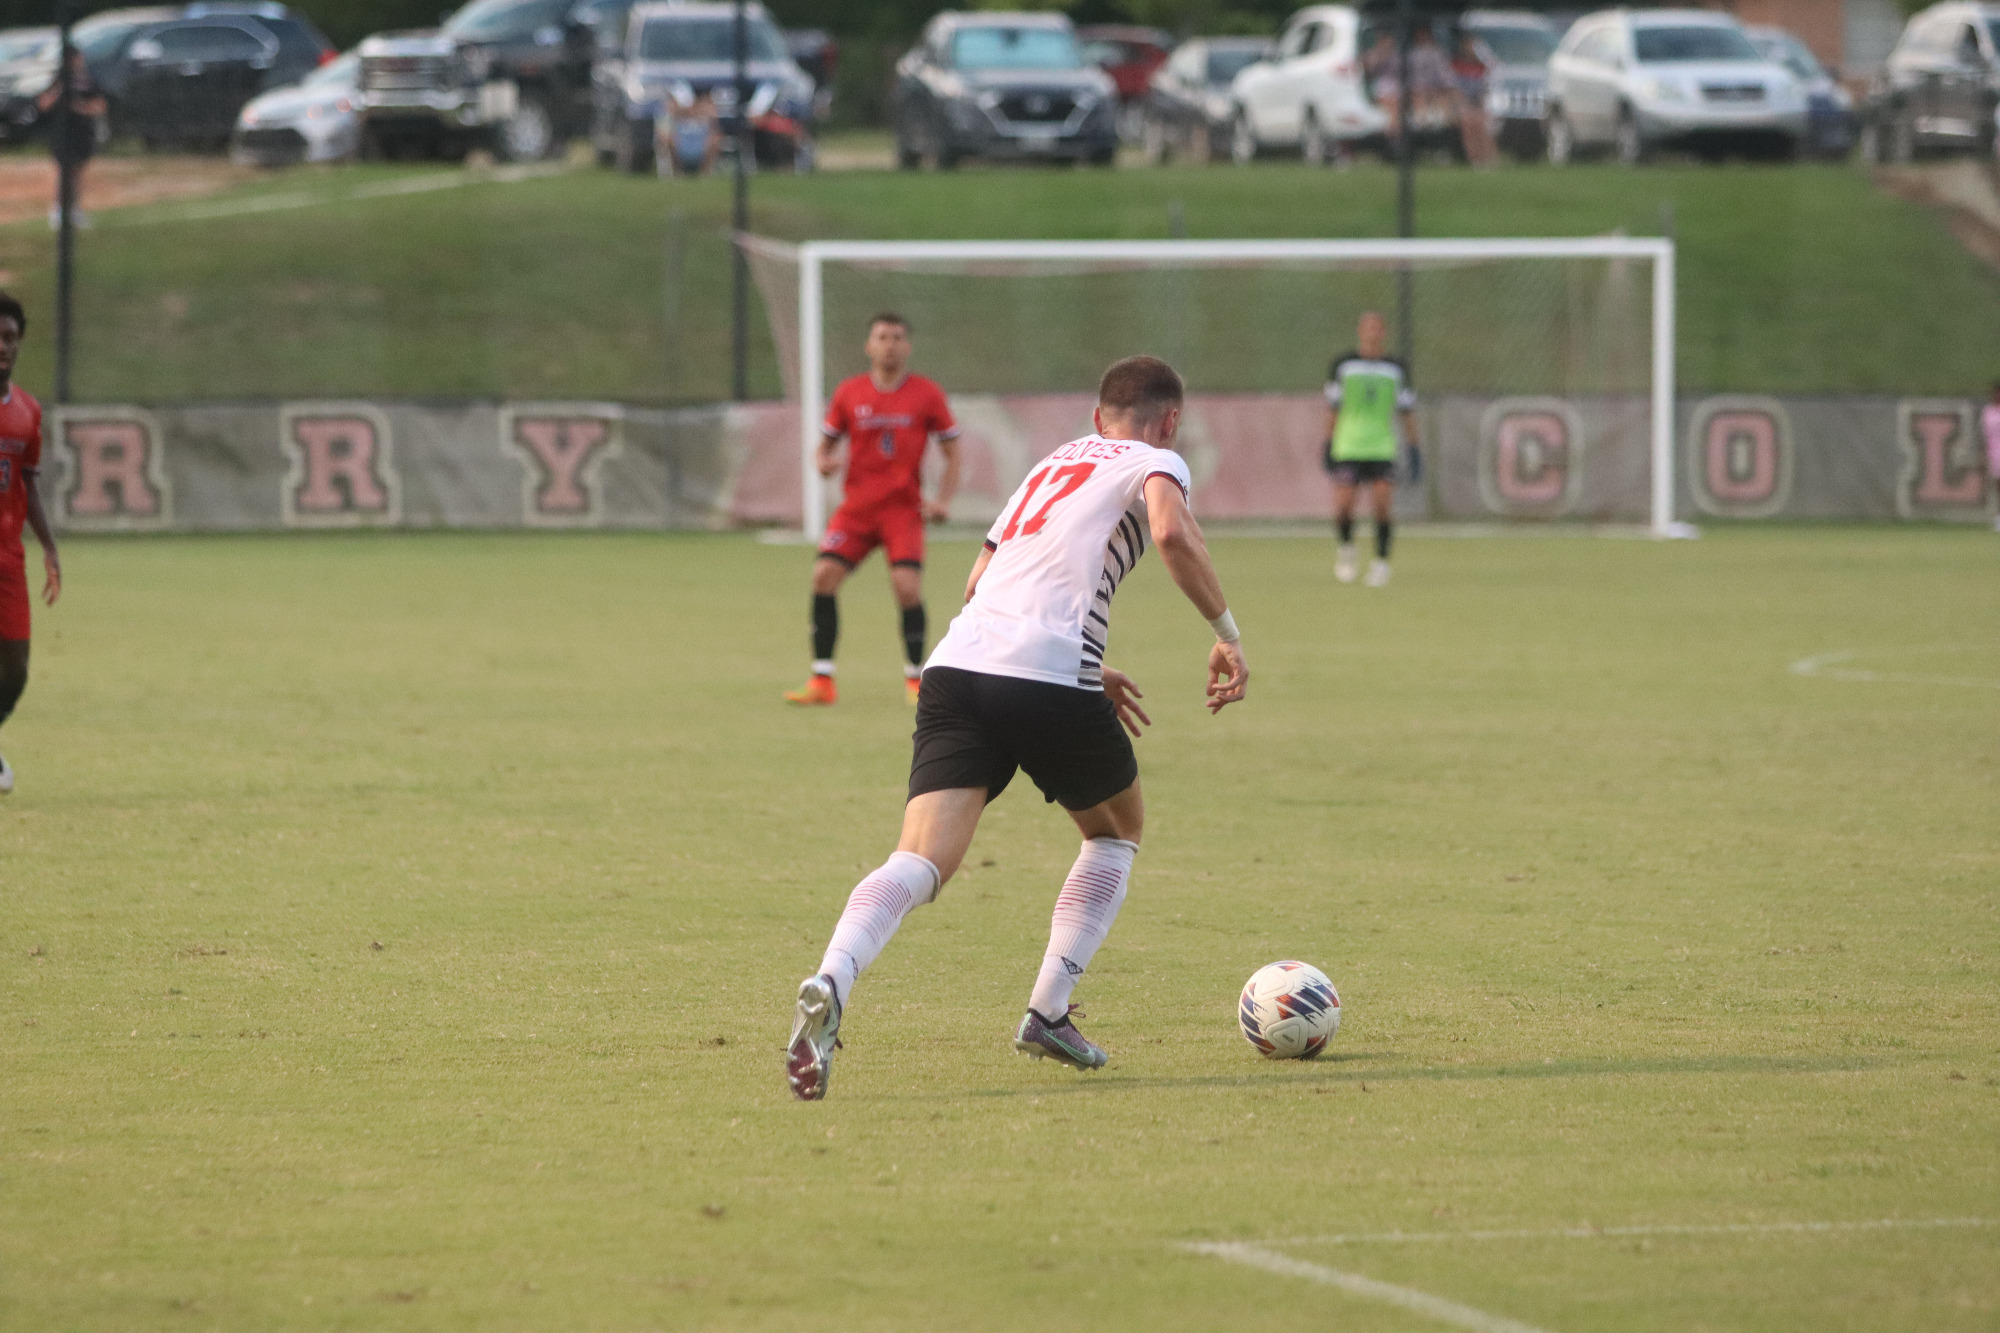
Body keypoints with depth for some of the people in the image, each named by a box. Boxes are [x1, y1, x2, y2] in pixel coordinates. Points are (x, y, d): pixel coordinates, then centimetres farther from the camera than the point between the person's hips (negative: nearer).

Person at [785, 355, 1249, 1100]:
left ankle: (831, 983, -38)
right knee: (1118, 829, 23)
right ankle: (1048, 1012, 14)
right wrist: (1228, 635, -3)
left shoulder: (1052, 466, 32)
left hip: (957, 666, 5)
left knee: (922, 862, -9)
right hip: (1049, 681, -5)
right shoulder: (1153, 463, 11)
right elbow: (1173, 535, -12)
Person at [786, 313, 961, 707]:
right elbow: (826, 442, 13)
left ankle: (915, 679, 3)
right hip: (857, 506, 2)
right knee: (823, 575, -13)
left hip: (904, 508, -2)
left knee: (907, 585, -18)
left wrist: (942, 500, -8)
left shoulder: (927, 395, 1)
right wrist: (824, 462, -11)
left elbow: (952, 454, 6)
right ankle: (822, 681, -4)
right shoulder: (849, 394, 6)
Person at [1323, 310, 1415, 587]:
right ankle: (1346, 547, 19)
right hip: (1347, 448, -1)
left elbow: (1406, 412, 14)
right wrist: (1328, 444, 7)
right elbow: (1332, 407, 12)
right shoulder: (1343, 365, 7)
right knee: (1343, 507, -11)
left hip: (1383, 450, 1)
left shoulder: (1396, 369, 10)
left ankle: (1381, 559, 4)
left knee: (1382, 507, -12)